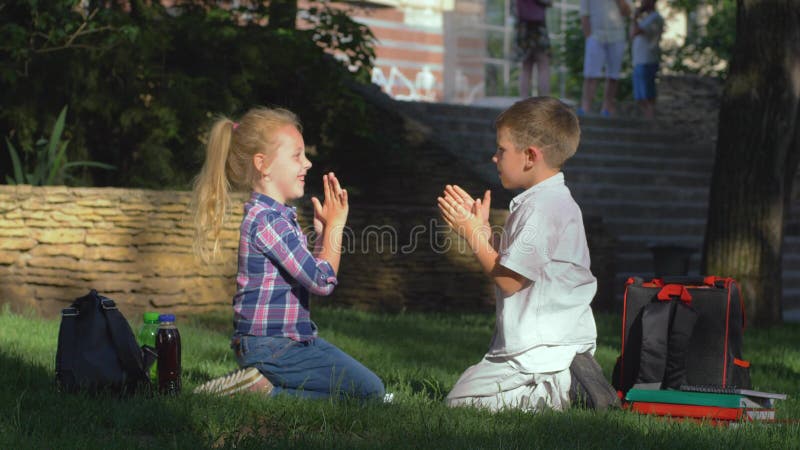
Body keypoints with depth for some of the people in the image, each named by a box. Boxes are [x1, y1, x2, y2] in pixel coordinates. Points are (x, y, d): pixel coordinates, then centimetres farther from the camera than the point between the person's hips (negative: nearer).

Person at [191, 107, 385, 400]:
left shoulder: (279, 216, 13)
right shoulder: (266, 221, -19)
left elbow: (309, 273, 19)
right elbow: (323, 282, -19)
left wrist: (323, 232, 9)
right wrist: (335, 227, -8)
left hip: (290, 338, 10)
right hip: (270, 345, -10)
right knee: (370, 391, -11)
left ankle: (264, 383, 7)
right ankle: (263, 389, -13)